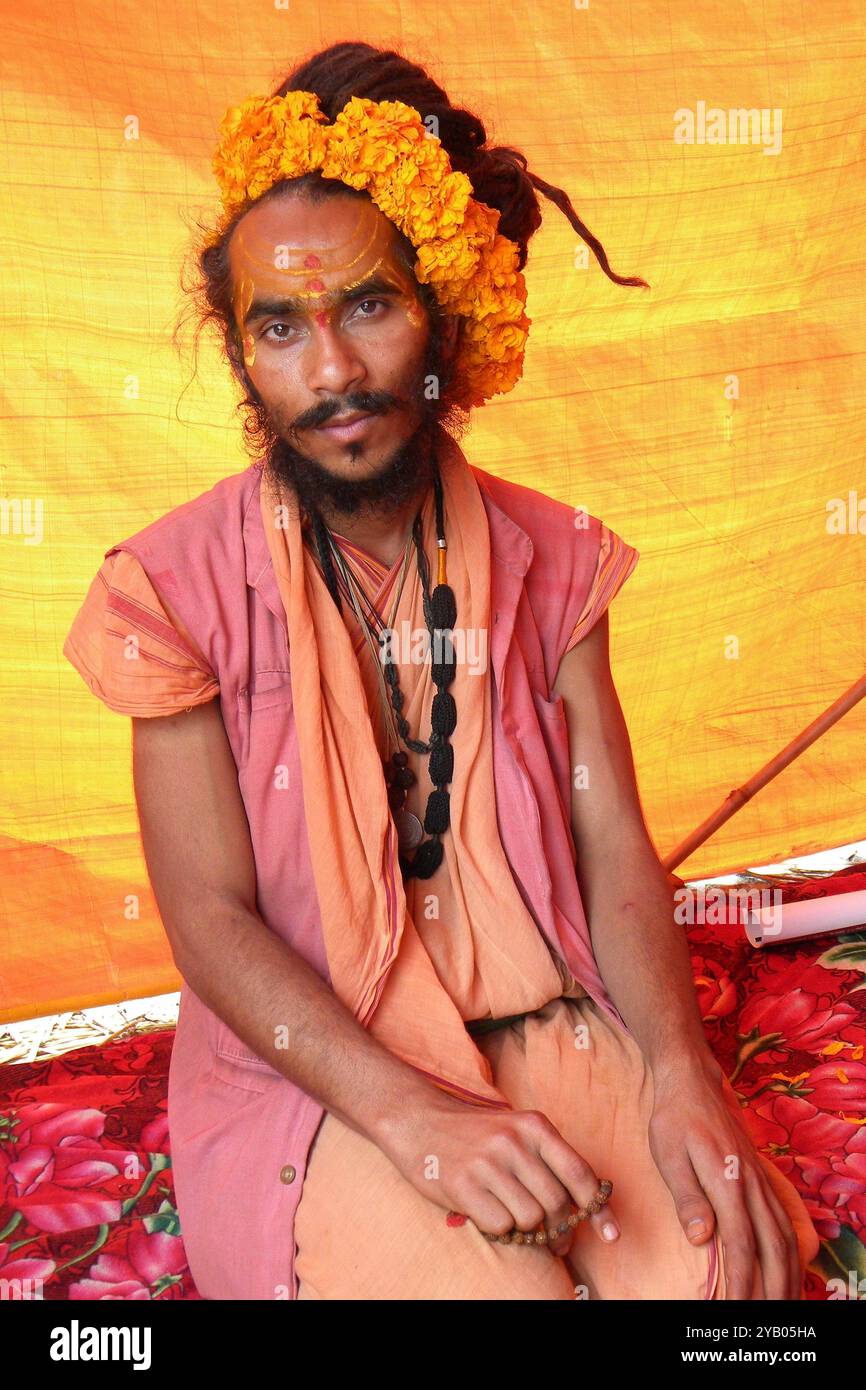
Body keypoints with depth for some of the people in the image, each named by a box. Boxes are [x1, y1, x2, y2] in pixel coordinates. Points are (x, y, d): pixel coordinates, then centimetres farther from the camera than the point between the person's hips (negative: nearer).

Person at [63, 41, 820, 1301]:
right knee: (503, 1281, -25)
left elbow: (613, 850, -2)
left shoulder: (549, 560, 2)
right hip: (313, 1069, -2)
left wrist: (681, 1078, -18)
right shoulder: (182, 586, -8)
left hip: (545, 1024, 3)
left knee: (730, 1264, -16)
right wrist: (415, 1115, -23)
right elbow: (211, 917, -11)